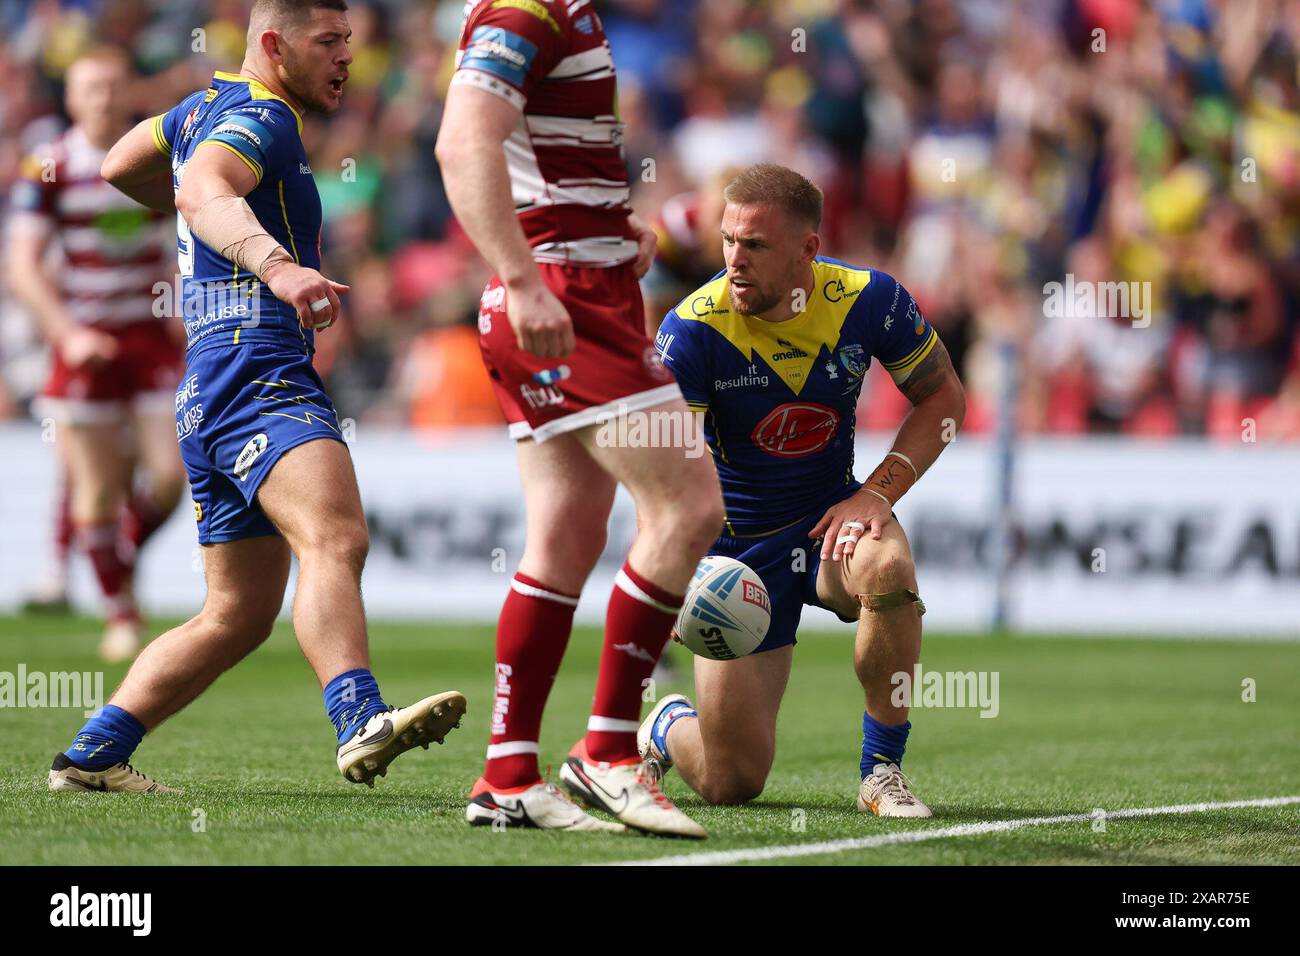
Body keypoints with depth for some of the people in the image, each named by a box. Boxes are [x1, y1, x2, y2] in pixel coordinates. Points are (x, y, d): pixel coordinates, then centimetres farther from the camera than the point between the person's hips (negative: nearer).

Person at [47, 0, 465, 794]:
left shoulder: (207, 107, 23)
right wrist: (277, 264, -46)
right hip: (255, 370, -11)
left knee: (239, 615, 14)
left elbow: (120, 166, 40)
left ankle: (92, 756, 16)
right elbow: (204, 191, -28)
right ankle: (362, 723, -53)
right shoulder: (259, 119, -7)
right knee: (335, 539, -32)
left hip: (210, 390, 11)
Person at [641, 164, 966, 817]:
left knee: (886, 567, -37)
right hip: (734, 545, -2)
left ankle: (881, 770, -15)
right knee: (730, 783, -7)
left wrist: (877, 493, -14)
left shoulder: (868, 300, -13)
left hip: (830, 519, 2)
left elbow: (943, 397, 1)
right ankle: (666, 727, 33)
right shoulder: (692, 329, -21)